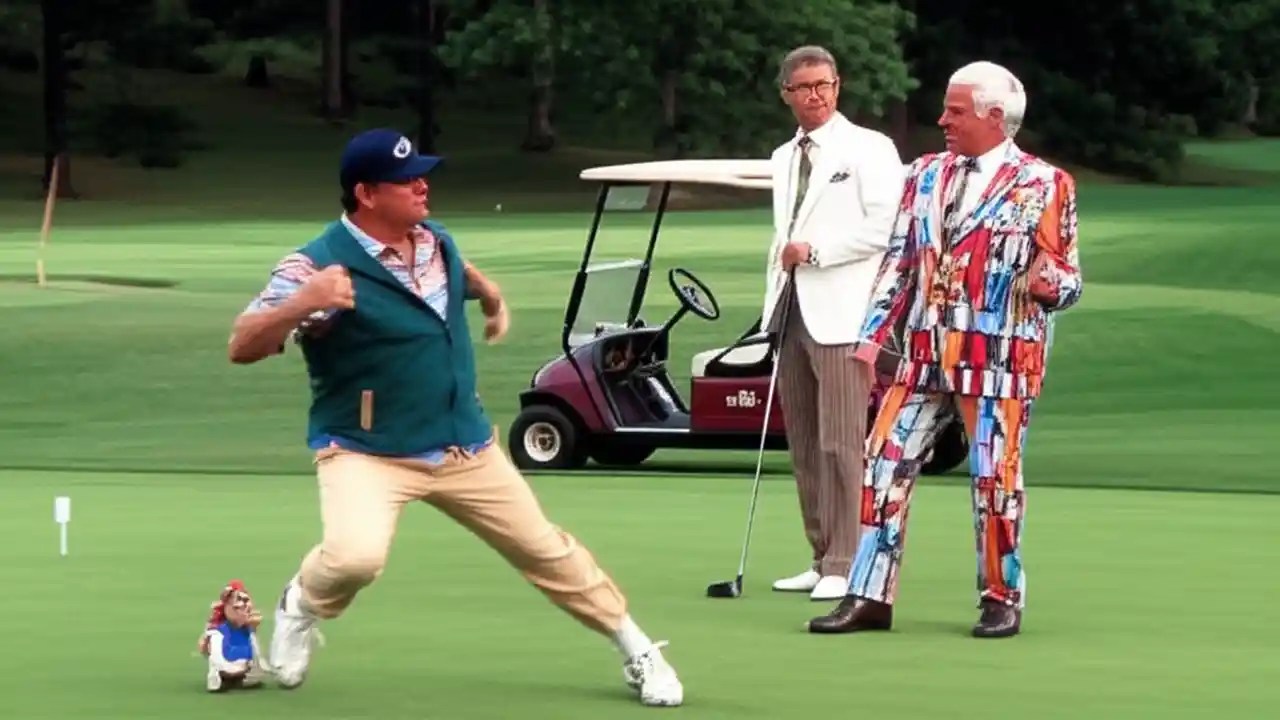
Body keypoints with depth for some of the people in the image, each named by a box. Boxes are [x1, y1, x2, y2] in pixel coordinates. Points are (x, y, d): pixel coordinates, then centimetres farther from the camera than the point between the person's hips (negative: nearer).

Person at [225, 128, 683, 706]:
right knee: (355, 555, -32)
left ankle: (637, 651, 30)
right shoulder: (319, 266, -20)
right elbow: (243, 348, -29)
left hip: (467, 448, 6)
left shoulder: (436, 241, 2)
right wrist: (301, 304, -43)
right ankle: (302, 607, 3)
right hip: (366, 454, -6)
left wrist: (490, 295, 20)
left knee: (546, 550, 11)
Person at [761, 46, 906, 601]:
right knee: (804, 445, 7)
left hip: (841, 315, -7)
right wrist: (774, 301, 18)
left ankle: (847, 566, -11)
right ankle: (822, 559, 12)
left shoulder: (869, 149, -1)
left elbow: (887, 226, -11)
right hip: (791, 310, 7)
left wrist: (815, 250, -13)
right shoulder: (784, 159, 21)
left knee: (842, 444, -11)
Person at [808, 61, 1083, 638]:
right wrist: (873, 334, 7)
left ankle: (1002, 599, 12)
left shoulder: (1044, 185, -2)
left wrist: (1049, 284, -24)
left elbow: (1066, 281, -1)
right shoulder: (927, 175, 13)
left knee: (994, 477, -2)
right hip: (924, 352, 5)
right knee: (885, 463, 0)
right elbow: (899, 262, 15)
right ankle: (870, 596, 5)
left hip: (999, 358, -5)